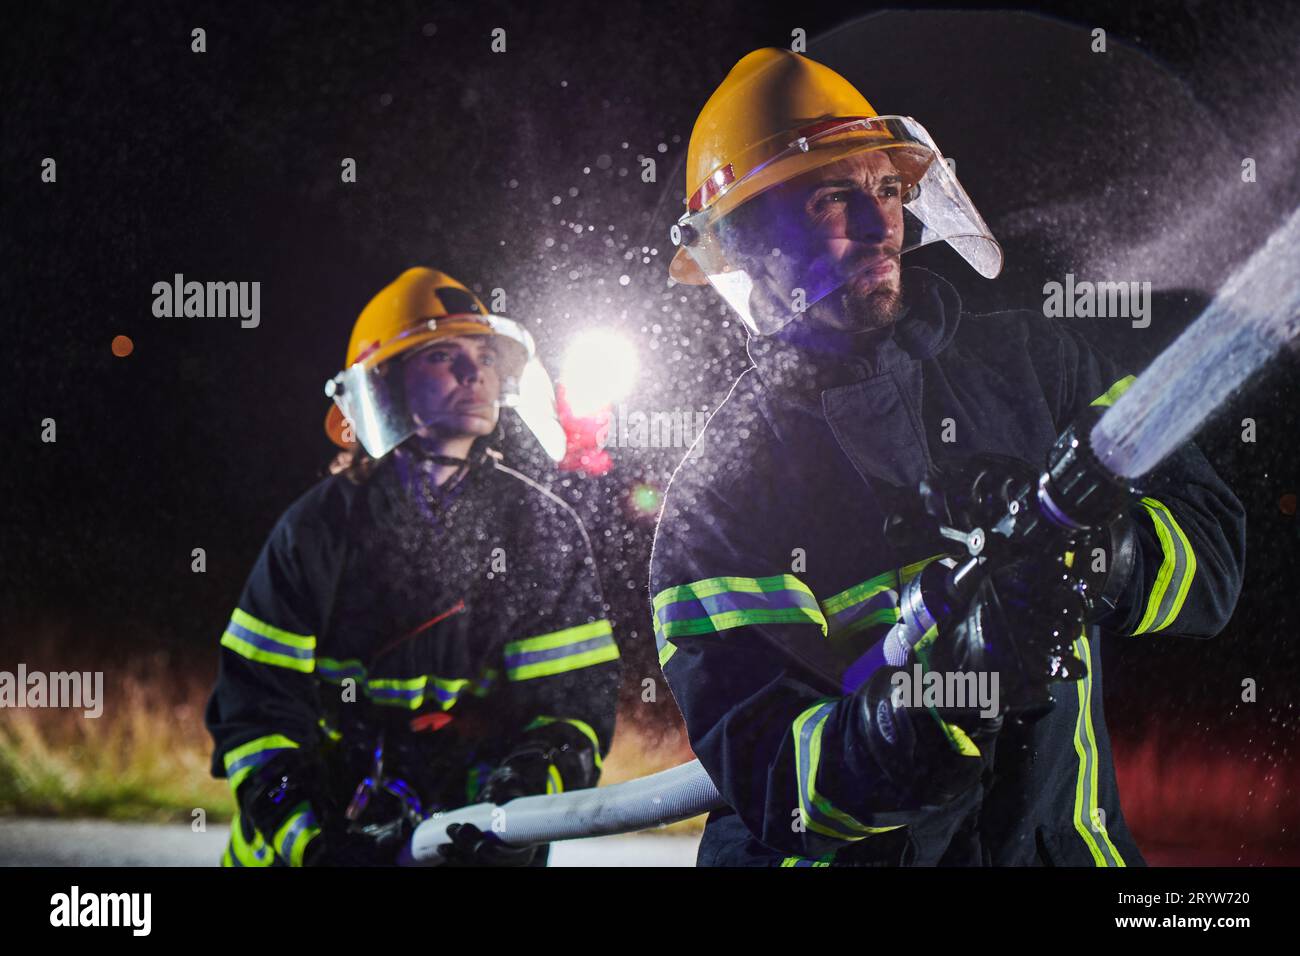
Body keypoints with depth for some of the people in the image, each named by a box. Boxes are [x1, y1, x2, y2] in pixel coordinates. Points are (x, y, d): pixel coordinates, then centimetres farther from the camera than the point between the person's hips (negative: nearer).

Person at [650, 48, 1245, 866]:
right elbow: (767, 781, -11)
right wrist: (943, 695, -28)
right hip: (856, 850, -2)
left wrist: (1093, 546, -18)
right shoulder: (715, 498, -3)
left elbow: (1212, 550, 2)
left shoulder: (1031, 363, 6)